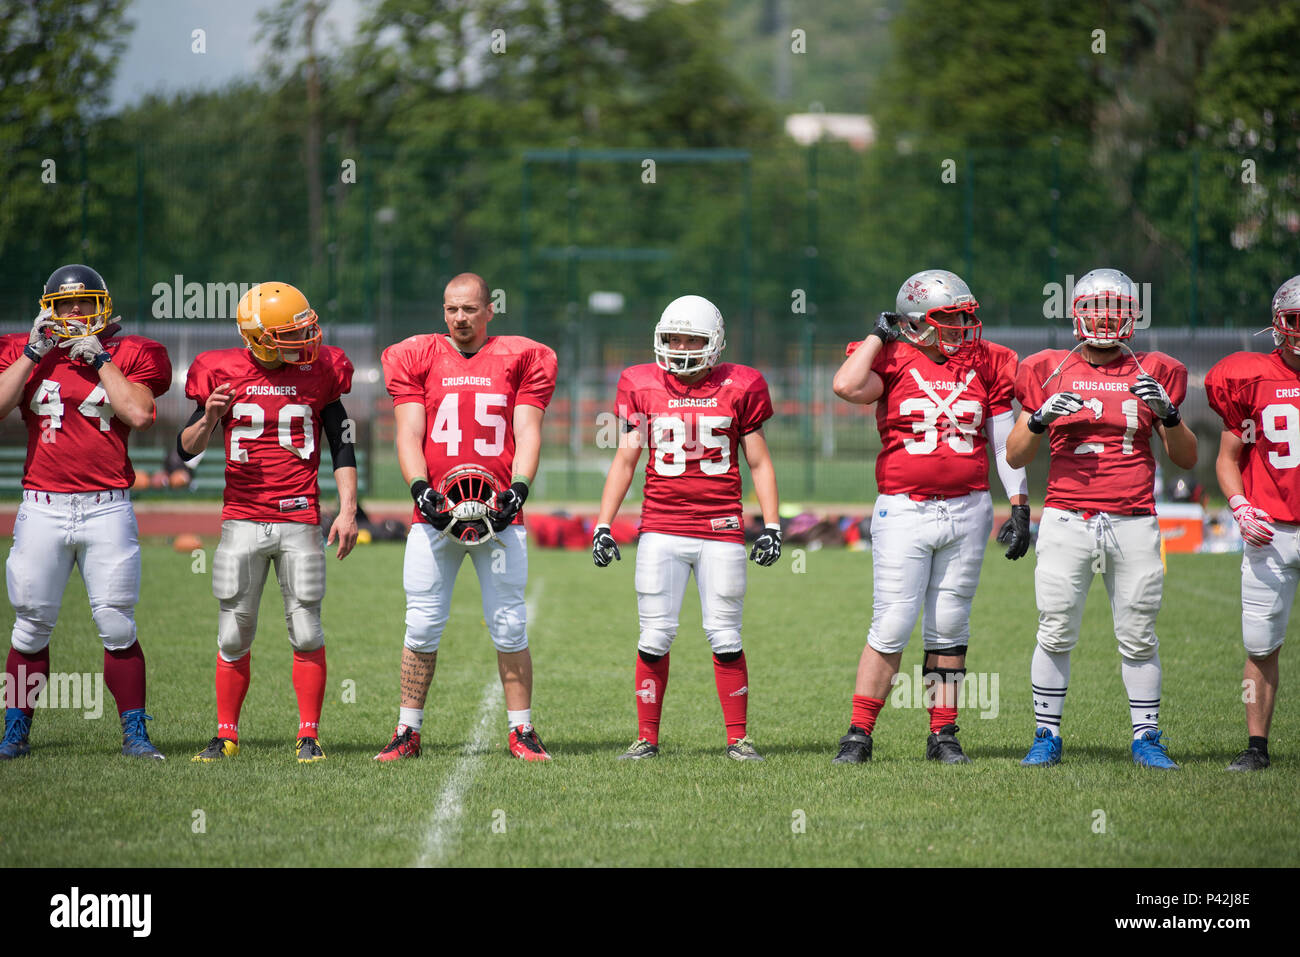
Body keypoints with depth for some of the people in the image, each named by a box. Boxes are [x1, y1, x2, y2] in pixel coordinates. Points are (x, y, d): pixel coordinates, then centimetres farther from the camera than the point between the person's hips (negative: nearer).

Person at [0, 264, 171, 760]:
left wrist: (99, 357, -8)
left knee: (117, 627, -2)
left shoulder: (128, 355, 6)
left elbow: (139, 413, -12)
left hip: (107, 509, -1)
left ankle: (134, 734, 5)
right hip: (42, 509, 1)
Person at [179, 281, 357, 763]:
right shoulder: (224, 374, 1)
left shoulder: (317, 373, 2)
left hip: (300, 520, 0)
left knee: (306, 632, -2)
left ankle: (309, 736, 6)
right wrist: (207, 420, -15)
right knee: (234, 633, 3)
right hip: (242, 520, 0)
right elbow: (187, 449, 6)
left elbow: (343, 447, 7)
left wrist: (348, 510, -1)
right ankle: (226, 734, 13)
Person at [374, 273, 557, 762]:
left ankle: (521, 731, 9)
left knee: (509, 626, 0)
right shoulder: (418, 359, 8)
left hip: (499, 513, 0)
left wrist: (517, 491, -13)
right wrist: (423, 491, -14)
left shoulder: (519, 360, 7)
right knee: (422, 626, 1)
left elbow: (527, 434, 3)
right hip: (435, 513, 0)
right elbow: (409, 435, 2)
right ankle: (408, 731, 11)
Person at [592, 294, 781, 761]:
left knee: (725, 636, 0)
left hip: (721, 530, -1)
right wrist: (602, 526, 2)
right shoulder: (642, 387, 5)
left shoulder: (739, 388, 3)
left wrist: (772, 525, 1)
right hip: (660, 530, 1)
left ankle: (738, 738, 10)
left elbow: (759, 462, 8)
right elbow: (624, 460, 8)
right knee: (655, 636, -1)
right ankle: (647, 737, 8)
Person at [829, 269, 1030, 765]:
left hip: (967, 511, 3)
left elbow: (1004, 442, 12)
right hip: (904, 512, -3)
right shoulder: (893, 361, -2)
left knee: (949, 629, 9)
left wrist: (1019, 506, 6)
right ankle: (858, 735, 1)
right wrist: (878, 336, -9)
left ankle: (943, 735, 16)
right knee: (892, 628, -7)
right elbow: (846, 385, -24)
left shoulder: (985, 364, 7)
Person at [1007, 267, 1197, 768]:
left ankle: (1146, 737, 11)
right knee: (1055, 633, -3)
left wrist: (1168, 414, -7)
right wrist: (1040, 418, -11)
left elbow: (1186, 458, 11)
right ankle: (1047, 736, 6)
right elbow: (1015, 456, 8)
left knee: (1138, 638, 1)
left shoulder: (1153, 374, 10)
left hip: (1133, 522, 1)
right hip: (1067, 519, -1)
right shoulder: (1050, 371, 8)